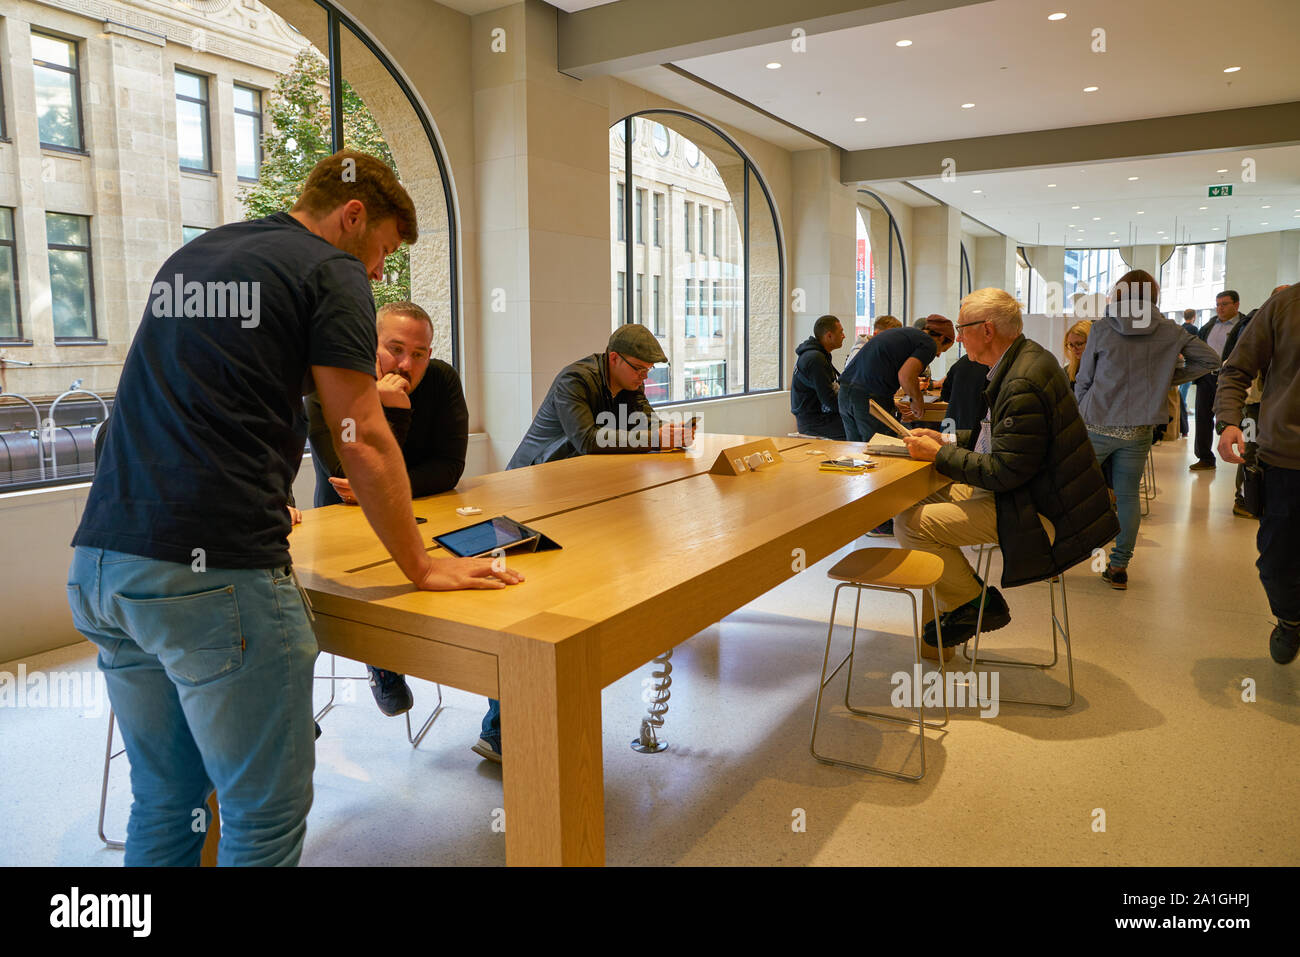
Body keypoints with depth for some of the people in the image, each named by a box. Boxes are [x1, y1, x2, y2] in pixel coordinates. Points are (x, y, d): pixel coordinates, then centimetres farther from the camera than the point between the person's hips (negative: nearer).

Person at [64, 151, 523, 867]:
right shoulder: (330, 272, -2)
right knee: (265, 814, 6)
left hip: (98, 560, 9)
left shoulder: (185, 259, 23)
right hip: (213, 573, -8)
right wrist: (421, 568, 3)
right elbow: (361, 444, -7)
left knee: (163, 800, 22)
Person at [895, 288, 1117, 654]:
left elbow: (1004, 472, -24)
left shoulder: (1023, 384, -25)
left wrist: (938, 454, -15)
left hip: (1037, 511, -11)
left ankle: (975, 604, 6)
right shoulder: (1028, 357, 8)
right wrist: (946, 440, 10)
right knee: (918, 498, 9)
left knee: (911, 523, -17)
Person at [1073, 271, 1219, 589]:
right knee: (1128, 497, 10)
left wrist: (1079, 419, 12)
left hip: (1097, 428, -2)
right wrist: (1169, 378, 12)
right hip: (1137, 431, 2)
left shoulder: (1101, 328, -4)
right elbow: (1209, 360, 10)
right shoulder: (1170, 332, 2)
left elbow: (1083, 381, 0)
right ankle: (1118, 568, 14)